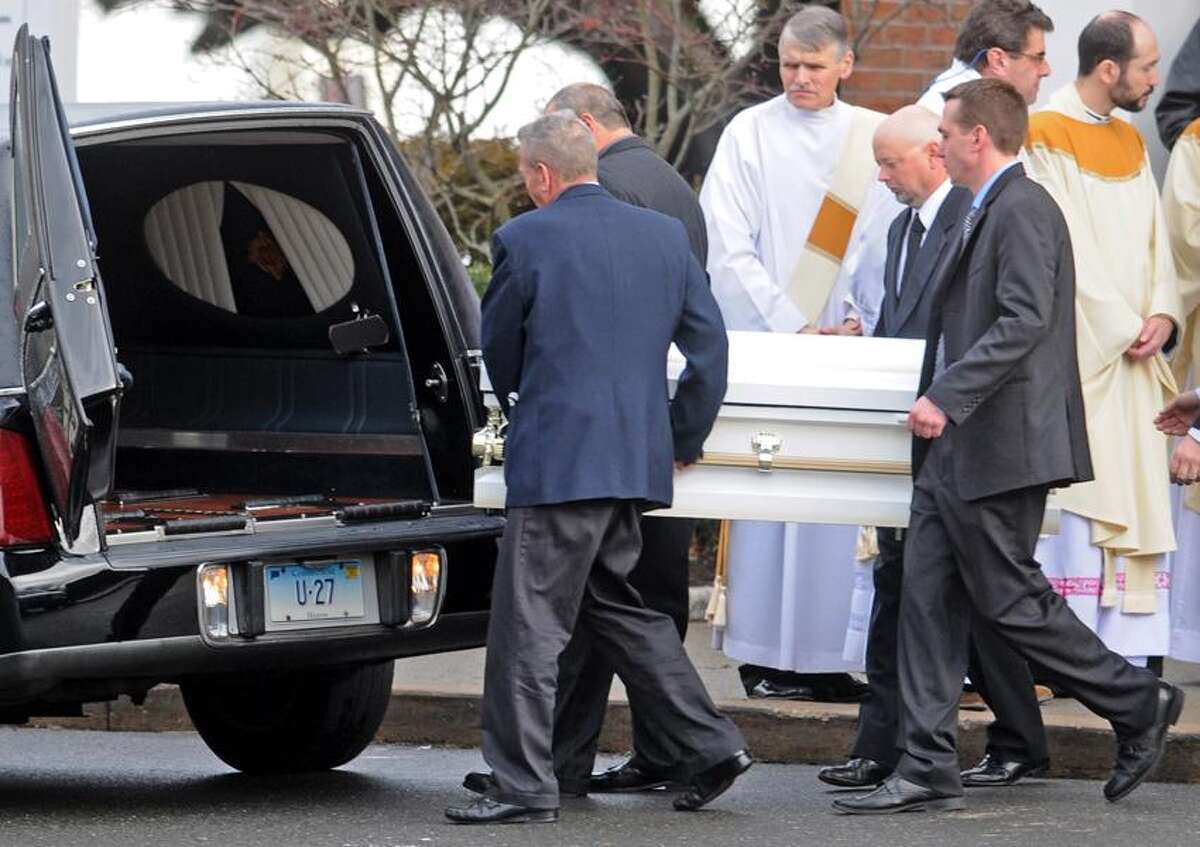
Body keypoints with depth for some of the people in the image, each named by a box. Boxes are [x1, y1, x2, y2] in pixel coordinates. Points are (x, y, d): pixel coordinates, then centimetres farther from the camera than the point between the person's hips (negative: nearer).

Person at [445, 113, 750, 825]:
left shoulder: (525, 239, -7)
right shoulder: (666, 235, 9)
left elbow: (500, 348, 5)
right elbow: (710, 343, 11)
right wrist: (684, 438, 19)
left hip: (557, 462, -7)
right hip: (638, 461, 7)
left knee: (528, 624, -2)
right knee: (617, 606, 20)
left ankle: (523, 785, -3)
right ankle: (711, 746, 17)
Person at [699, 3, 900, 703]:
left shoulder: (872, 138, 10)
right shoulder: (750, 135, 1)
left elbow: (890, 245, 9)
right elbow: (731, 250, -4)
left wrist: (859, 322, -5)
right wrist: (795, 329, -9)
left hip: (846, 341, 3)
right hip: (763, 340, -2)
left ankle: (828, 657, 1)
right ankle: (767, 657, -4)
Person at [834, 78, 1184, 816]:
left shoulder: (1024, 209, -14)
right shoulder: (989, 212, 18)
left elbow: (1025, 321, -24)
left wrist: (948, 397, -26)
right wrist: (940, 400, 21)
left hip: (1000, 449, -10)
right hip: (957, 451, 10)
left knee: (1009, 599, -4)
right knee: (929, 600, 5)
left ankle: (1138, 704, 10)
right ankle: (928, 770, 6)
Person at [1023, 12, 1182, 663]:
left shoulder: (1131, 143, 16)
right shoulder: (1046, 138, -8)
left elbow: (1155, 242, 14)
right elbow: (1064, 247, -13)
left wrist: (1163, 315, -3)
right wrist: (1125, 327, -12)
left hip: (1130, 360, 7)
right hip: (1074, 355, -7)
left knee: (1134, 501, 4)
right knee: (1072, 499, -10)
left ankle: (1126, 653, 5)